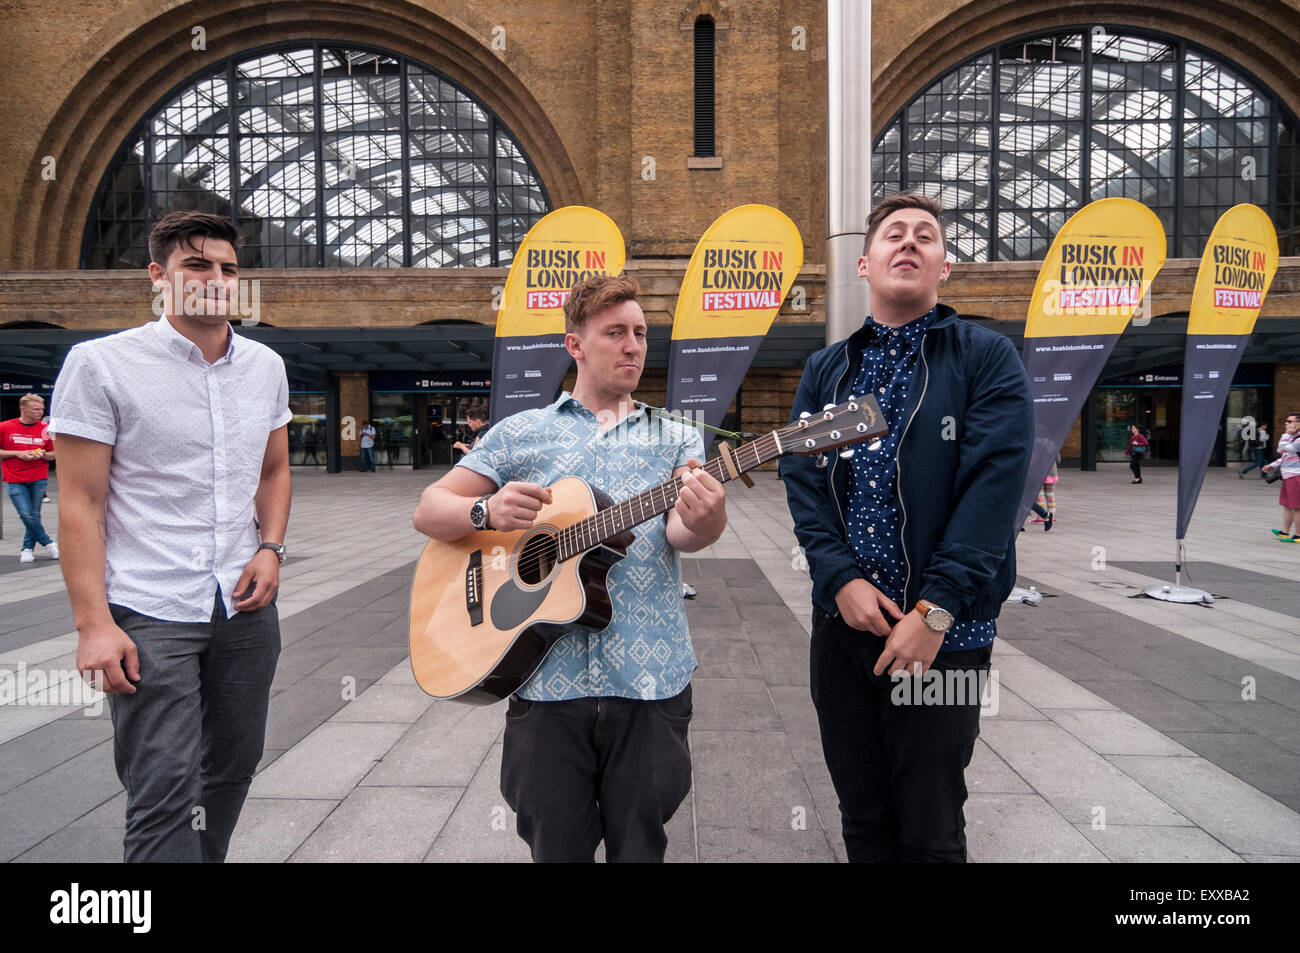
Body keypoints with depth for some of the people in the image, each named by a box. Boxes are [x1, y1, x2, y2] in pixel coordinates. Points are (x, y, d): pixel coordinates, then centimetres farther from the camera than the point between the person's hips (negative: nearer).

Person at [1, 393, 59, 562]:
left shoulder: (45, 429, 4)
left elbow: (53, 454, 12)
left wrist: (42, 455, -10)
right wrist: (17, 453, -11)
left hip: (39, 479, 2)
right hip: (14, 481, -1)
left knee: (34, 515, 3)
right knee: (26, 515, -8)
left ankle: (27, 549, 18)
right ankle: (49, 544, 7)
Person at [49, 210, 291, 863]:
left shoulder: (266, 366, 8)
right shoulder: (100, 363, -7)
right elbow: (80, 502, -9)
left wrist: (271, 548, 1)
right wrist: (93, 623, -14)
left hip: (245, 605, 5)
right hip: (149, 613, -5)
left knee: (235, 764, 17)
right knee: (164, 793, -3)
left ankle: (207, 855, 39)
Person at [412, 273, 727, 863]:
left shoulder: (676, 439, 10)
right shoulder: (521, 433, 8)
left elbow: (681, 532, -7)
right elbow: (429, 511, 6)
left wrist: (703, 520, -32)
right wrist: (487, 511, -16)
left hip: (650, 682, 1)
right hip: (546, 680, 0)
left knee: (640, 847, 12)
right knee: (557, 848, 11)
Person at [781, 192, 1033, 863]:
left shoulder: (988, 359, -2)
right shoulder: (825, 370, 10)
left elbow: (994, 484, -12)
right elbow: (801, 476, 1)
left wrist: (936, 611, -19)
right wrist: (841, 578, -13)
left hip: (944, 629, -3)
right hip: (841, 621, 3)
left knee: (930, 832, 10)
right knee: (862, 820, 17)